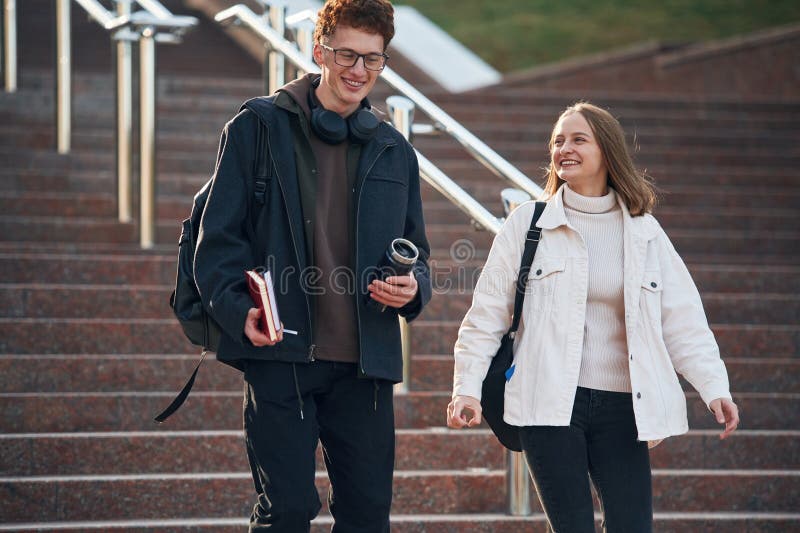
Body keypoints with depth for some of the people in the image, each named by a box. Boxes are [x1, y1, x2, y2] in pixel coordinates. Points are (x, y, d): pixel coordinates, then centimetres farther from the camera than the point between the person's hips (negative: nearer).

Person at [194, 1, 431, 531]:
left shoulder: (394, 151, 15)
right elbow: (218, 239, -2)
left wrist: (413, 286, -2)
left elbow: (416, 251, 22)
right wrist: (240, 309, -19)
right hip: (281, 355, -4)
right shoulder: (258, 128, 2)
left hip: (364, 363, 4)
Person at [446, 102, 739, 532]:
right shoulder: (528, 223, 3)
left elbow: (682, 320, 5)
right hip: (549, 401, -2)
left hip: (620, 406, 2)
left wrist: (713, 386, -7)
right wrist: (468, 388, -5)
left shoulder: (644, 231, 9)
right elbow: (488, 313, 2)